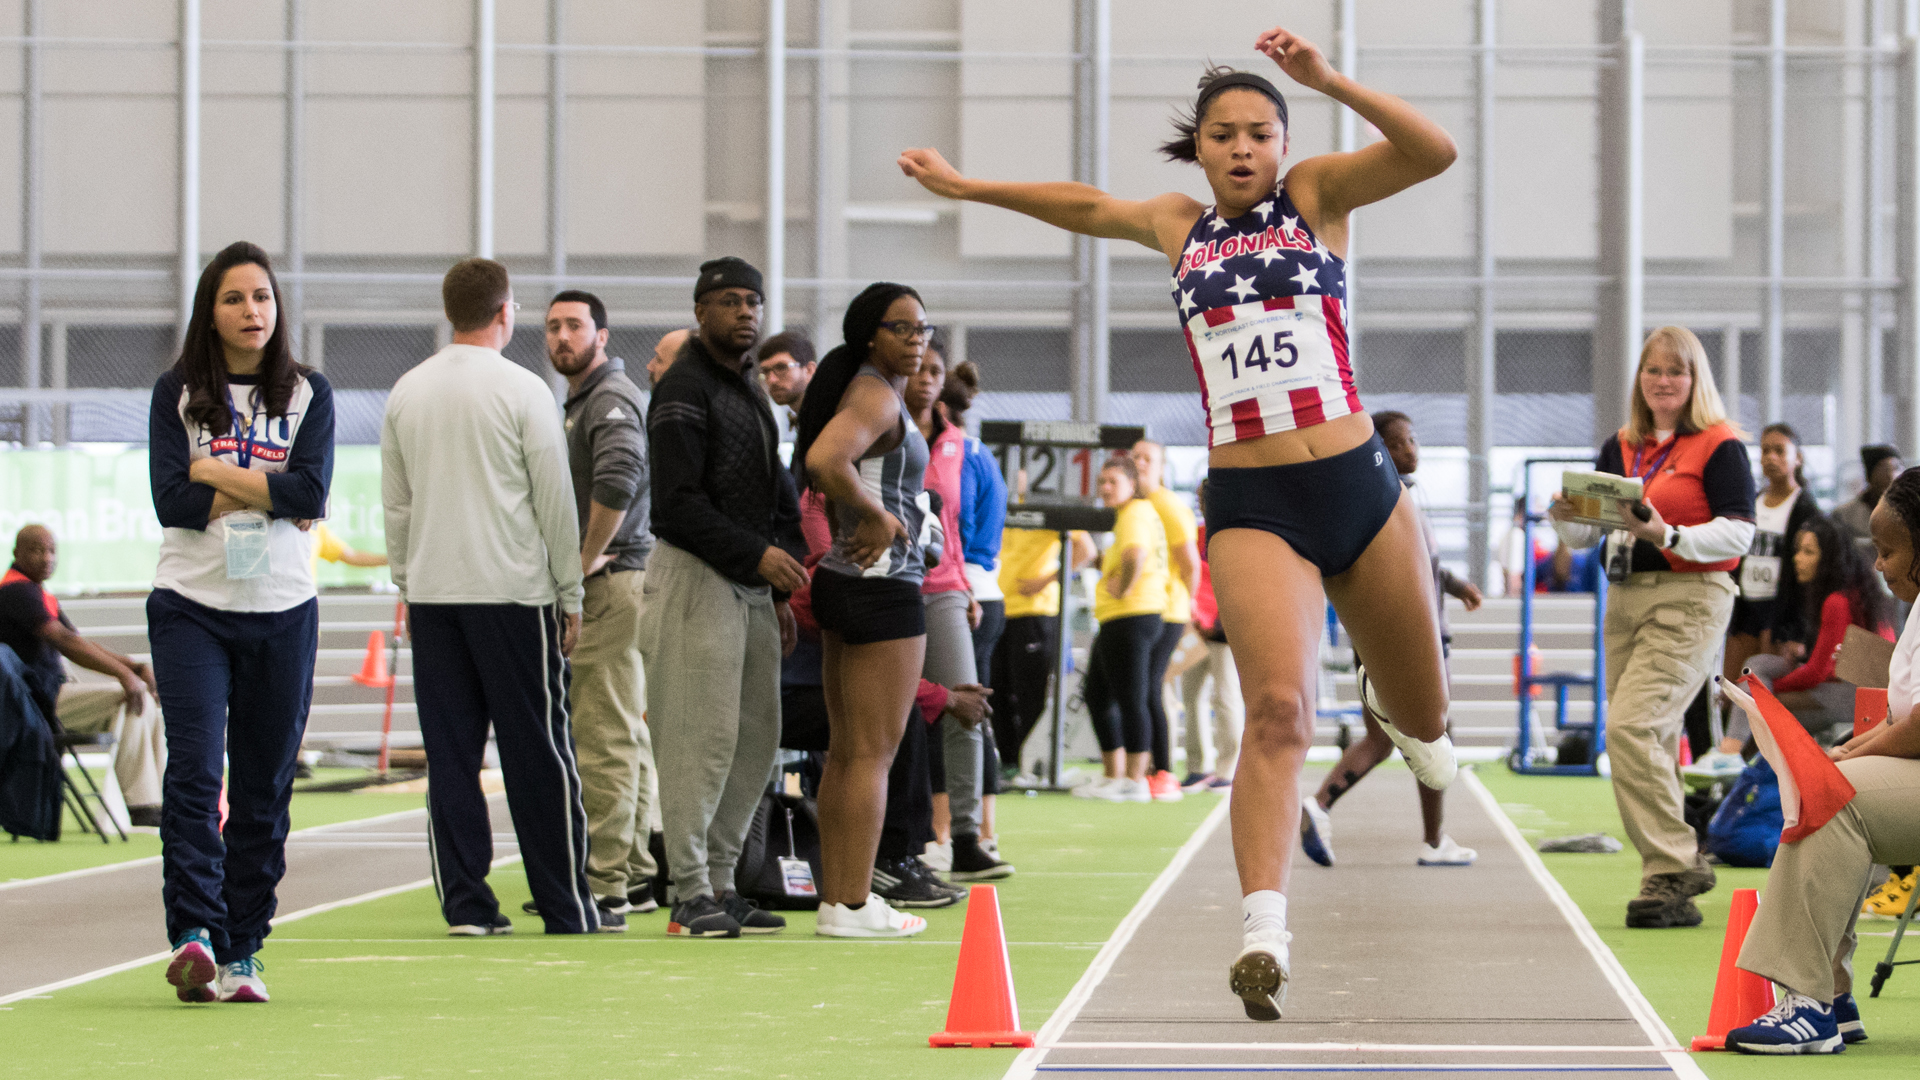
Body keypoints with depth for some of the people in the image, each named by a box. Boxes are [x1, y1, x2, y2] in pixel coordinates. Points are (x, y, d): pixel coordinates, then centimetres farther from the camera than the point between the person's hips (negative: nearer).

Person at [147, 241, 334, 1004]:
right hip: (191, 608, -2)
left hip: (283, 612, 2)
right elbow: (172, 502, -7)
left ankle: (243, 949, 9)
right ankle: (193, 933, -22)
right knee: (195, 770, -15)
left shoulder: (308, 393, 7)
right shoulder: (177, 392, 4)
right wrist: (268, 492, -8)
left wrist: (215, 472, -9)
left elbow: (312, 492, -7)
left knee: (264, 786, 3)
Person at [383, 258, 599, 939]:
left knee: (450, 753, 5)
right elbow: (555, 500, -5)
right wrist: (571, 595, 2)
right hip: (513, 590, -4)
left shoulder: (406, 392, 9)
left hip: (432, 594, 4)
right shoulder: (522, 390, -6)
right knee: (538, 751, 0)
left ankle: (464, 902, 3)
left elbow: (395, 502, 14)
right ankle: (566, 905, 2)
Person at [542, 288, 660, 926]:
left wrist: (587, 561, -19)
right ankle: (635, 875, 19)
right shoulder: (580, 400, 22)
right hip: (605, 586, 11)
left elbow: (617, 481, -27)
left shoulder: (612, 400, -11)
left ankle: (604, 887, -14)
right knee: (626, 736, 13)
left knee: (605, 739, -12)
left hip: (610, 584, -11)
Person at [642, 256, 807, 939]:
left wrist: (781, 592, 16)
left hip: (752, 583, 9)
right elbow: (679, 505, -18)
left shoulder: (751, 390, 20)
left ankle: (720, 880, 15)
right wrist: (757, 555, -22)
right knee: (702, 737, -10)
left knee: (756, 737, 8)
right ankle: (691, 892, -7)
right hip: (696, 577, -9)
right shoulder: (683, 390, -9)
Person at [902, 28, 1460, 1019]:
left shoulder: (1315, 195, 6)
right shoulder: (1178, 226, 14)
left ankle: (1409, 722, 55)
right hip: (1251, 509, 0)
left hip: (1359, 488, 0)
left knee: (1422, 710, 15)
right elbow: (1087, 206, 34)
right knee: (1279, 706, -22)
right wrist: (966, 187, 40)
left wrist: (1328, 81, -20)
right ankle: (1262, 934, -33)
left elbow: (1434, 153, -11)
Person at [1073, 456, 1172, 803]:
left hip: (1132, 616, -11)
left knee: (1130, 700, -8)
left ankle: (1134, 781, -5)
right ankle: (1113, 775, 22)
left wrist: (1123, 588, -19)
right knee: (1097, 696, 16)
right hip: (1115, 619, 11)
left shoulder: (1135, 513, -13)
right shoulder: (1128, 514, 21)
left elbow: (1136, 554, -32)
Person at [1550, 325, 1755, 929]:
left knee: (1632, 726, -20)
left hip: (1690, 597, -7)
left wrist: (1667, 535, -23)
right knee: (1651, 742, 10)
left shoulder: (1719, 445, -3)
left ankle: (1669, 871, -17)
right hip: (1626, 597, 7)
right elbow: (1586, 535, 16)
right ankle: (1682, 865, 23)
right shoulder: (1621, 448, 15)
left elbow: (1738, 533, -11)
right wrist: (1564, 516, -7)